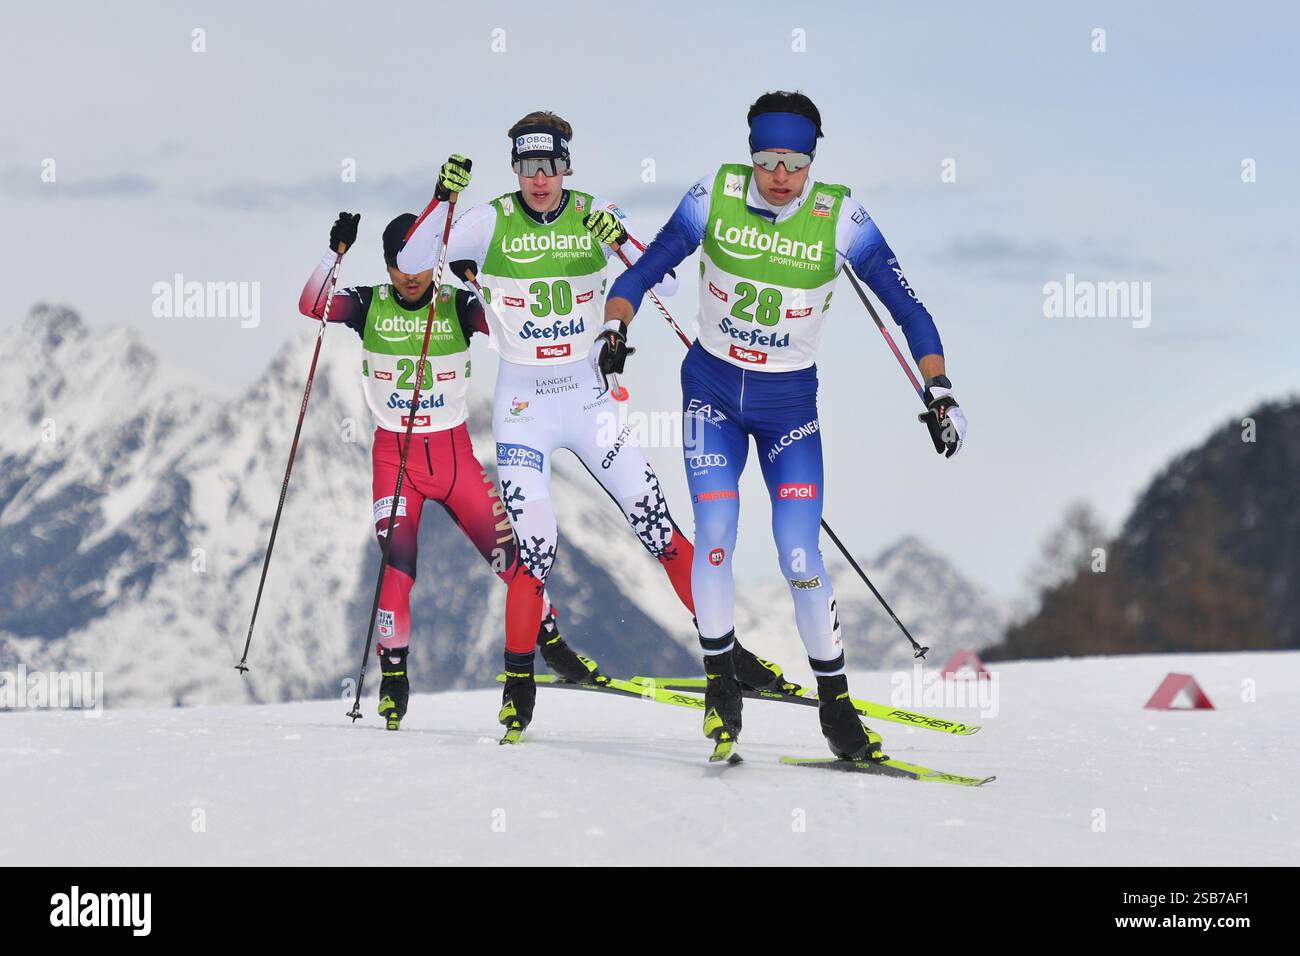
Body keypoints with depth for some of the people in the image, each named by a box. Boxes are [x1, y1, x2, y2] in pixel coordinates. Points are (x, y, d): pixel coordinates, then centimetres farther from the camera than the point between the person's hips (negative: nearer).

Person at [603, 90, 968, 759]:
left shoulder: (839, 218, -14)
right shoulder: (714, 197, -11)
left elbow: (906, 307, -8)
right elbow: (644, 273, -2)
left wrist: (939, 392, -14)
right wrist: (613, 332, -19)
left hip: (789, 403, -1)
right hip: (712, 389, 1)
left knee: (800, 558, -9)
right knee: (714, 534, -14)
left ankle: (835, 704, 6)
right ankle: (720, 684, 5)